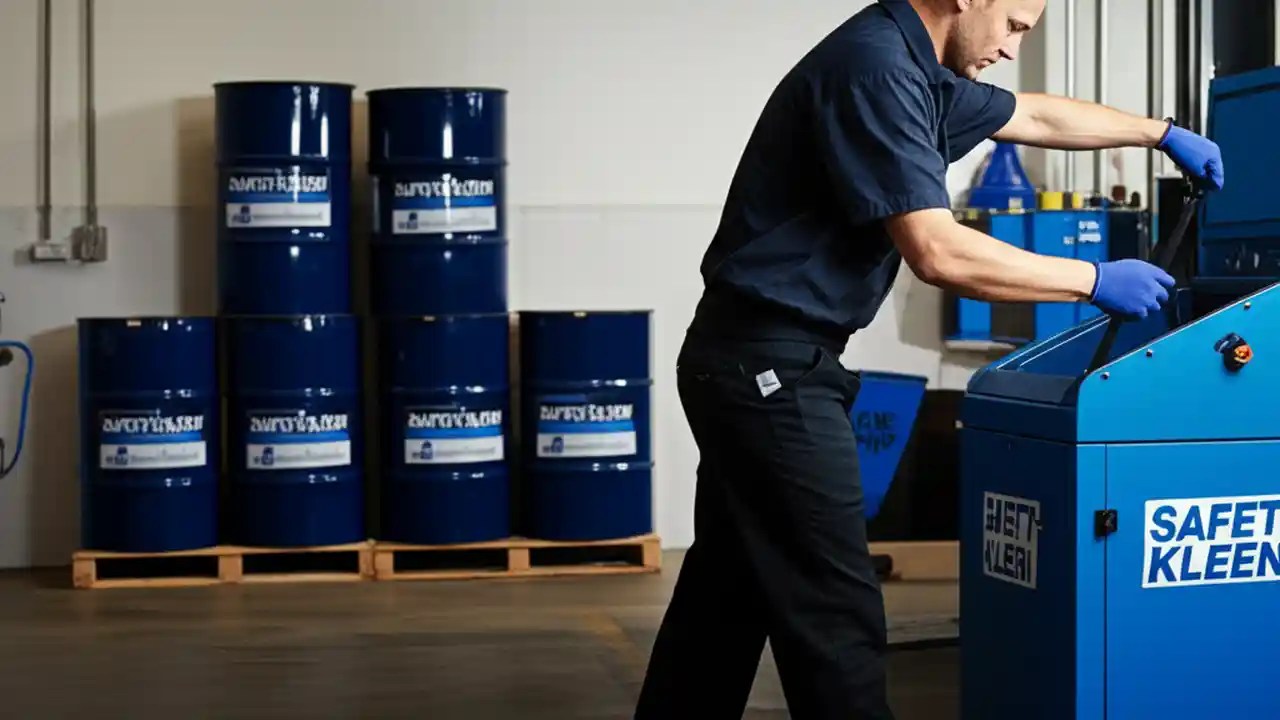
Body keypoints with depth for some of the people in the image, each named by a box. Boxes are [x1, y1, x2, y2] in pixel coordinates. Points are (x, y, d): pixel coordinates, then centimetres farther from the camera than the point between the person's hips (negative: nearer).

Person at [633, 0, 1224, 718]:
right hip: (772, 367, -10)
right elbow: (938, 252, -23)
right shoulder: (875, 68, -19)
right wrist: (1095, 280, -14)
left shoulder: (907, 67, 12)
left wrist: (1161, 132, 33)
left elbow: (1036, 116, 28)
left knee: (729, 595, 17)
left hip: (754, 360, 10)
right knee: (833, 611, -6)